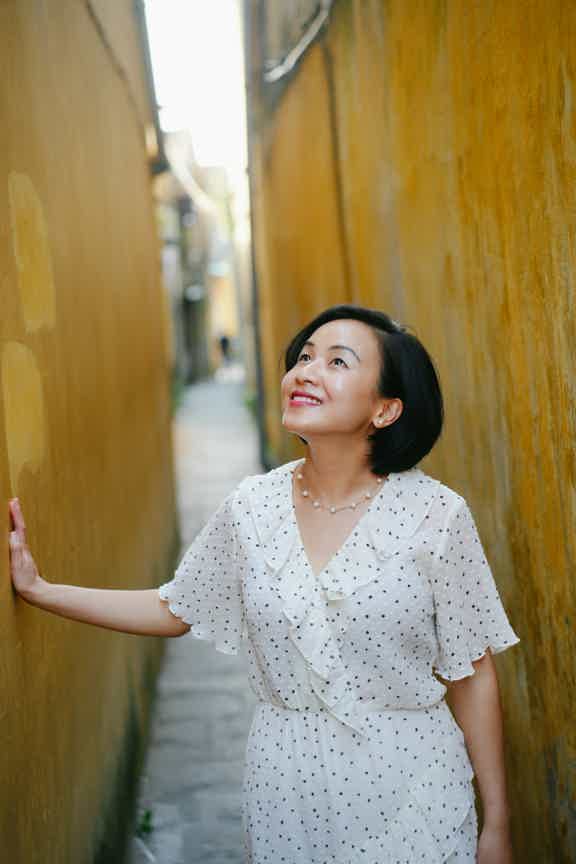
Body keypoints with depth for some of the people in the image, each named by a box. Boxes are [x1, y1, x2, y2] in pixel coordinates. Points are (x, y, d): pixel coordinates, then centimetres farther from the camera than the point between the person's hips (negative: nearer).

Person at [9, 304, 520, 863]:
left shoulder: (435, 514, -14)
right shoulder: (251, 507, -5)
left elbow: (472, 676, -8)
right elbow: (174, 609, 9)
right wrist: (37, 590, 4)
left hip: (409, 788, -2)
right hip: (285, 792, 3)